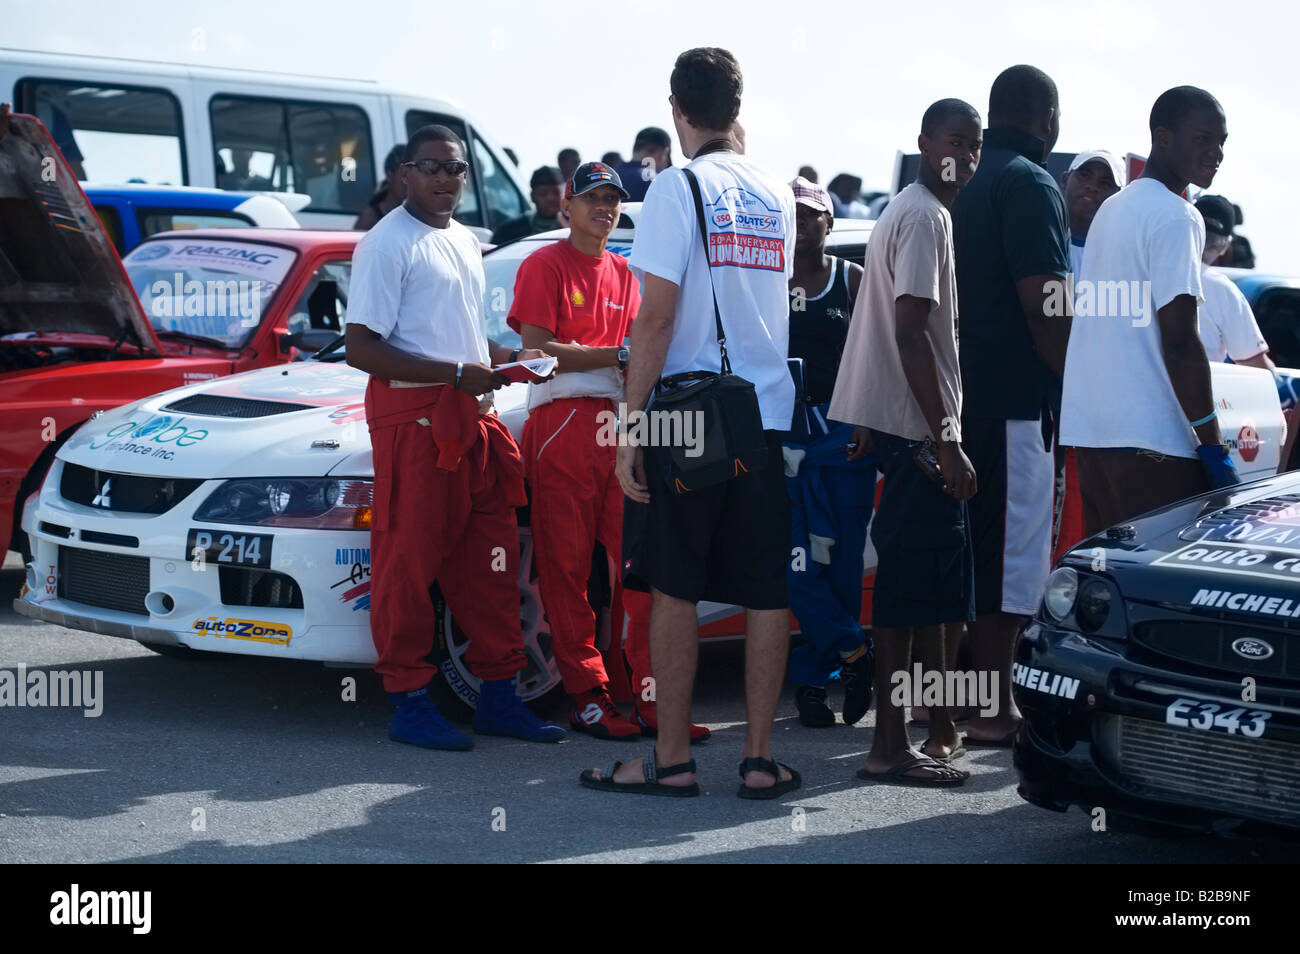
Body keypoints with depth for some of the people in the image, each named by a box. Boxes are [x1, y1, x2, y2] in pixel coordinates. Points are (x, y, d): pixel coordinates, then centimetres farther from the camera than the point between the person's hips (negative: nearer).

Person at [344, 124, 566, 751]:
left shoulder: (465, 242, 19)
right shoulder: (387, 244, -8)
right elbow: (362, 349, -16)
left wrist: (504, 360, 11)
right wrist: (457, 373, -20)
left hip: (471, 416, 8)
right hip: (411, 415, -8)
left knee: (489, 561, 8)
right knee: (409, 560, -4)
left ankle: (498, 696, 15)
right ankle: (410, 703, 3)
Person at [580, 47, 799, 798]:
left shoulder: (679, 188, -7)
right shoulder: (777, 194, 11)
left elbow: (657, 317, -13)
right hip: (769, 414, 5)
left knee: (675, 589, 1)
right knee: (767, 593, 5)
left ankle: (673, 759, 4)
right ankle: (761, 759, 8)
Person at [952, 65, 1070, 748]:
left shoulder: (963, 183, 16)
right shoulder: (1030, 185, -11)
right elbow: (1043, 303, -18)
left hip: (960, 395, 9)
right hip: (1015, 401, -9)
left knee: (969, 550, 15)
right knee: (1009, 559, -5)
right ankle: (992, 710, -3)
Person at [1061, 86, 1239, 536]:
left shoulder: (1111, 209, 18)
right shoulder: (1176, 217, -10)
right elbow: (1179, 343, -17)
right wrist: (1214, 448, -14)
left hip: (1092, 430, 9)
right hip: (1151, 435, -9)